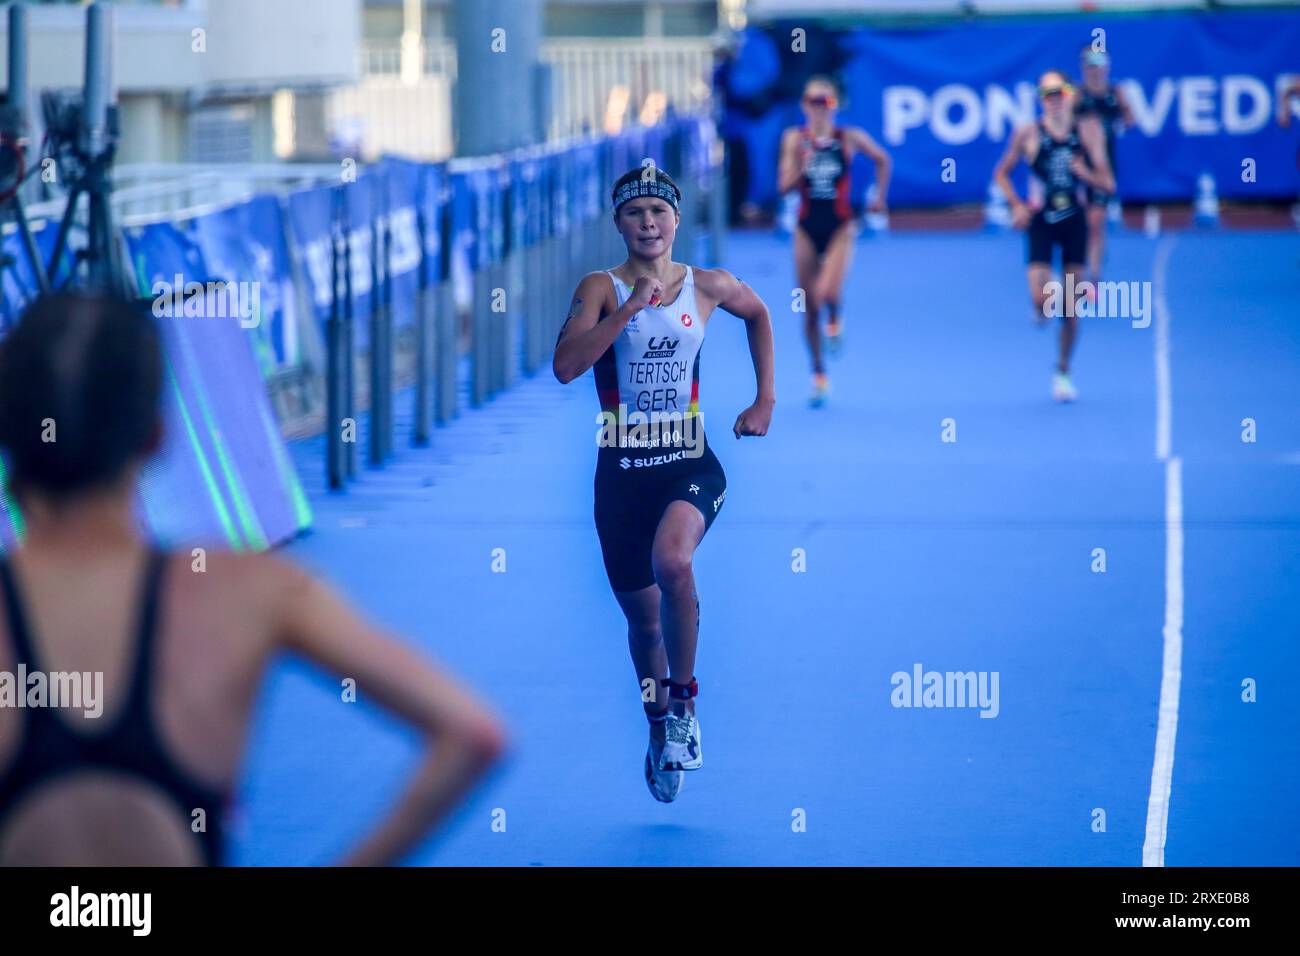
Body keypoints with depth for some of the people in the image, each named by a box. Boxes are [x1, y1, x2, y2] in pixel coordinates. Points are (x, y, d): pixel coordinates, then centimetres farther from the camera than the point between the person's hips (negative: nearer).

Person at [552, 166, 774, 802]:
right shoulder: (601, 290, -3)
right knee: (641, 612, 11)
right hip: (620, 469, 1)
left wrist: (765, 399, 19)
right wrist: (632, 306, -23)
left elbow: (757, 314, 26)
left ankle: (684, 700, -12)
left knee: (672, 560, -31)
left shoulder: (708, 287, 3)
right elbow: (566, 366, -18)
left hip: (689, 463, -1)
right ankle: (659, 729, 36)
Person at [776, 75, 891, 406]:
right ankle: (819, 375, 20)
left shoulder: (850, 138, -3)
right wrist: (803, 166, -23)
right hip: (807, 228, 2)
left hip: (839, 226, -2)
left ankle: (834, 321, 11)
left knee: (828, 292, -26)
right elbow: (784, 185, -6)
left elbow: (882, 160, 14)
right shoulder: (795, 139, -2)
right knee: (810, 309, 6)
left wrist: (880, 197, 12)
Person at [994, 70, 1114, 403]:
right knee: (1041, 298, -15)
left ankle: (1063, 372, 21)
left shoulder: (1087, 130, -1)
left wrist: (1088, 174, -21)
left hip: (1074, 222, 1)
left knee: (1071, 308, 4)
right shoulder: (1028, 134, -3)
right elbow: (1002, 172, 9)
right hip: (1040, 222, -1)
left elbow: (1108, 183, 0)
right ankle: (1040, 310, 25)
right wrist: (1017, 206, -5)